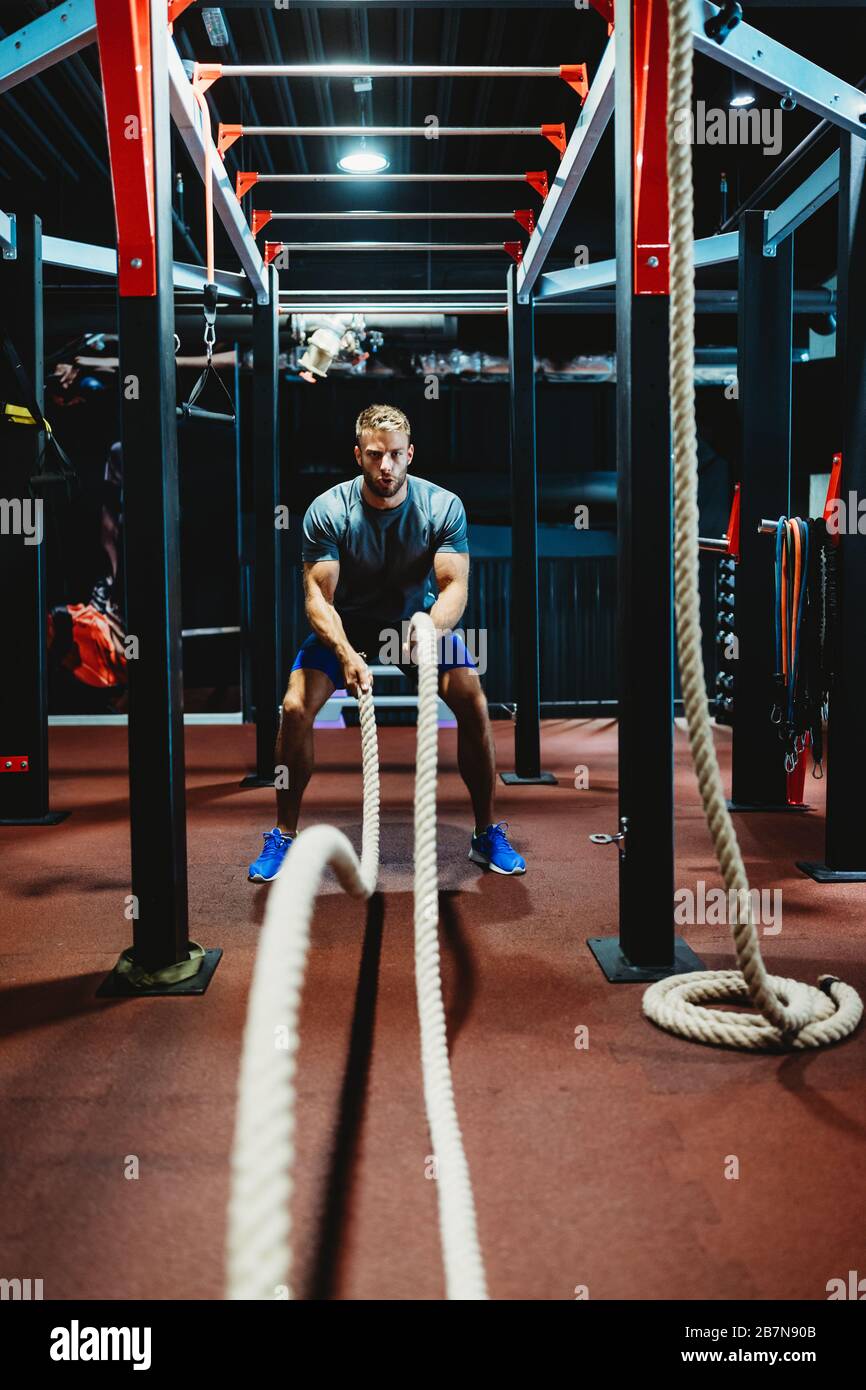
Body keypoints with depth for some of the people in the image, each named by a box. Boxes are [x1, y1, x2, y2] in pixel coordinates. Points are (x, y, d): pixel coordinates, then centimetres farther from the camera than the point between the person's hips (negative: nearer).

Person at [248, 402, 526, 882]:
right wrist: (346, 654, -43)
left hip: (419, 618, 1)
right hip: (347, 623, 0)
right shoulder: (327, 511, -21)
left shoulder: (443, 506, -18)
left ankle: (487, 834, -2)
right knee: (295, 708, -22)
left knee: (474, 703, -21)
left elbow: (454, 585, -24)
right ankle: (284, 835, -2)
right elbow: (318, 595, -25)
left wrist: (433, 629, -48)